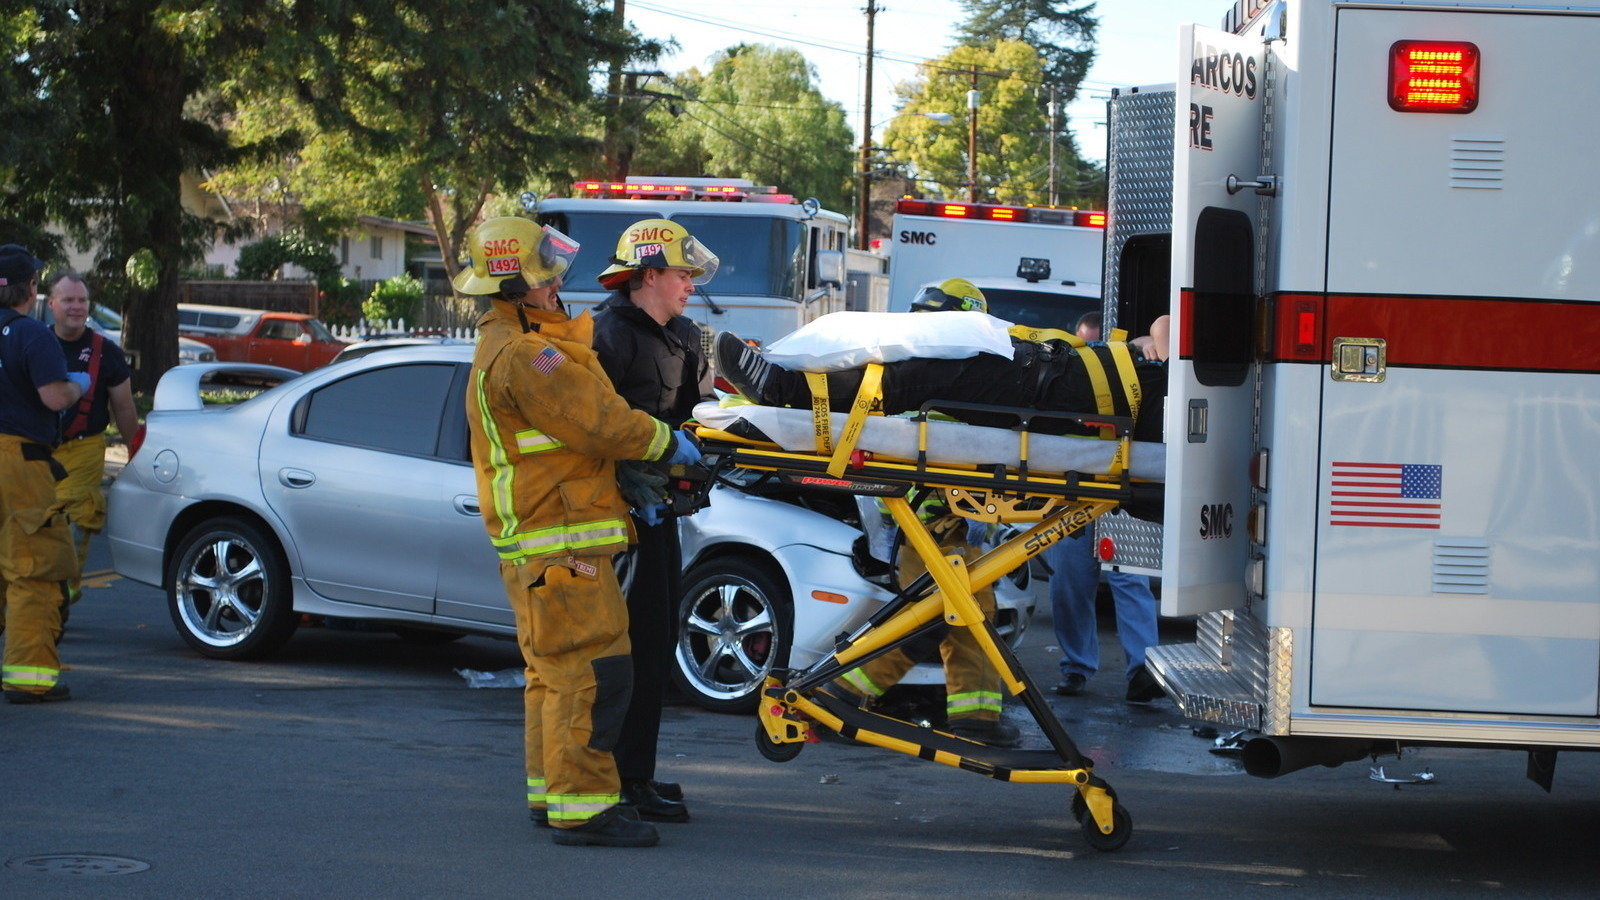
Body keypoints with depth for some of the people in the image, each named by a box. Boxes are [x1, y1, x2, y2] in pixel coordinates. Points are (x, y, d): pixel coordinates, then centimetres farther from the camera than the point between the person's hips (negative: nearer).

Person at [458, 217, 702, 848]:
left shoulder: (503, 344, 18)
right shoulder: (525, 355, -17)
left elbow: (577, 426, 21)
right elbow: (598, 423, -17)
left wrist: (640, 482, 14)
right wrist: (666, 443, -3)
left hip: (540, 539, 11)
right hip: (558, 541, -11)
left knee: (555, 672, 17)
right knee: (592, 671, -11)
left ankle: (550, 793, 25)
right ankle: (582, 807, -11)